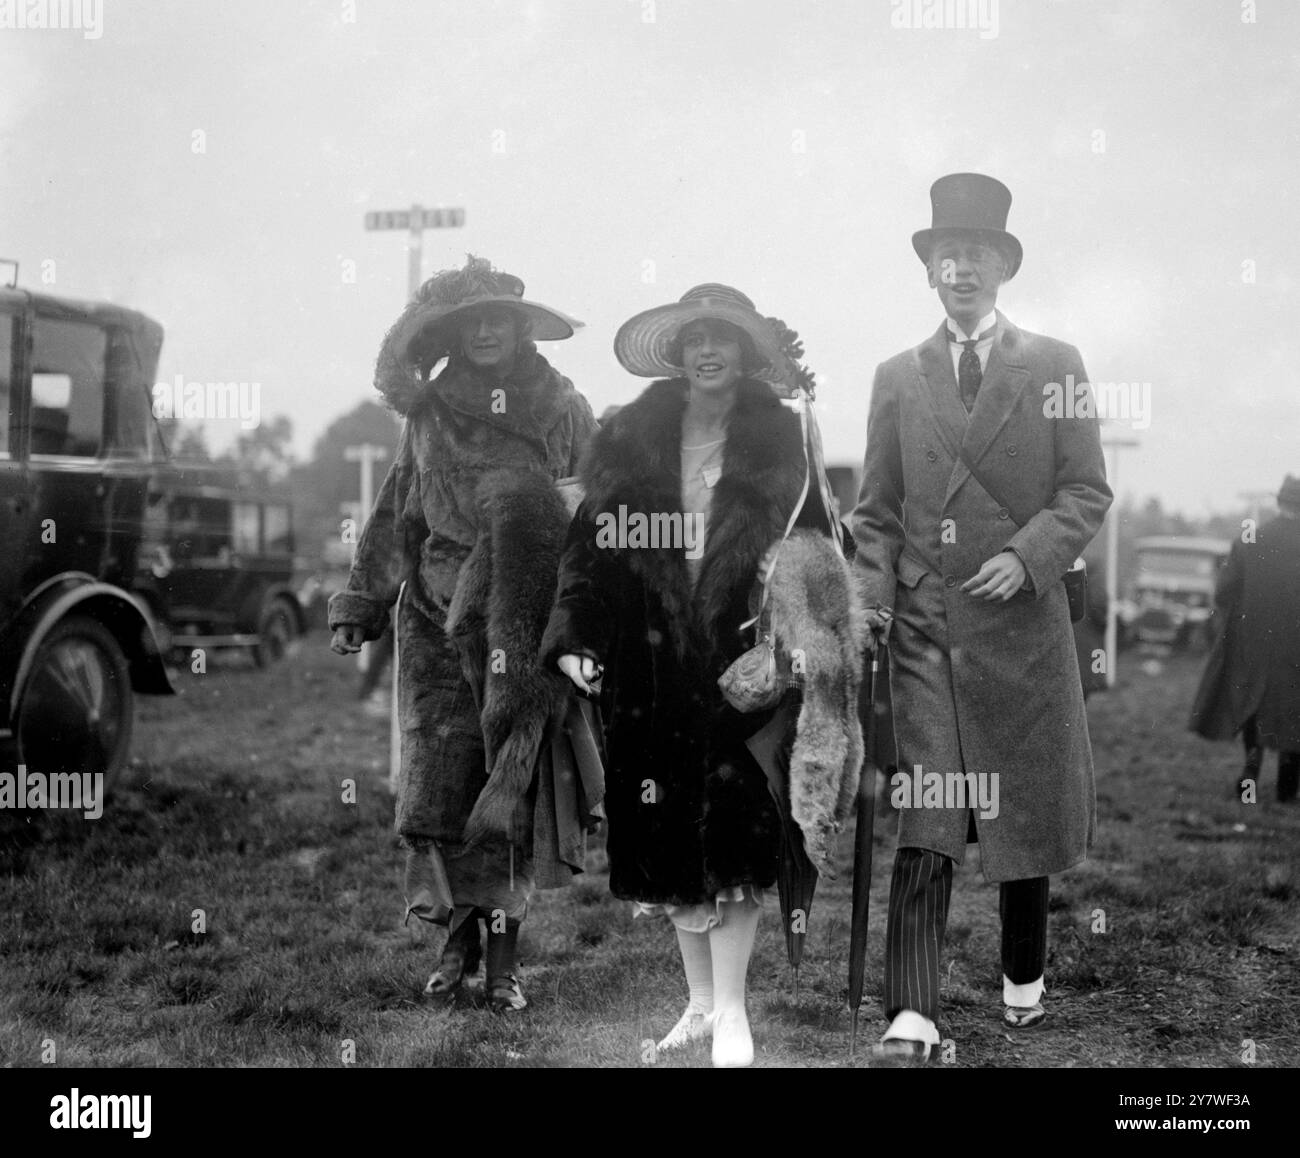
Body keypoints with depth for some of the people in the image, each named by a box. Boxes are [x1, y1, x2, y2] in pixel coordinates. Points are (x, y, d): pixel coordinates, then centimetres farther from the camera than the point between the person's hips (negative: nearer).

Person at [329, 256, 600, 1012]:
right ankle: (460, 938, 14)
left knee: (511, 782, -3)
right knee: (441, 777, 0)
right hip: (441, 622, 2)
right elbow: (397, 515, 15)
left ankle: (505, 954, 4)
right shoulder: (431, 412, 10)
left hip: (525, 623, -2)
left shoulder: (561, 410, 3)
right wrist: (361, 605, 12)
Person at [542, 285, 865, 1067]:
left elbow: (809, 547, 1)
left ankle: (732, 1011, 4)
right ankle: (701, 999, 22)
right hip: (652, 664, 2)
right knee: (668, 832, 8)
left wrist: (797, 644, -11)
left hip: (741, 654, -2)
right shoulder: (634, 436, 6)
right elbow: (592, 540, 4)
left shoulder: (777, 436, 3)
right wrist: (575, 638, -6)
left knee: (734, 831, -5)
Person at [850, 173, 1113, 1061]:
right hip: (925, 625, 0)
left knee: (1028, 810, 11)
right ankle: (912, 1015, -8)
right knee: (922, 826, -7)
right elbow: (878, 512, 11)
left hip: (1024, 622, 0)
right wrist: (874, 602, -3)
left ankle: (1024, 977, 32)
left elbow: (1087, 491, 1)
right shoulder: (899, 378, 10)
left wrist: (1027, 556, -15)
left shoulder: (1054, 367, 5)